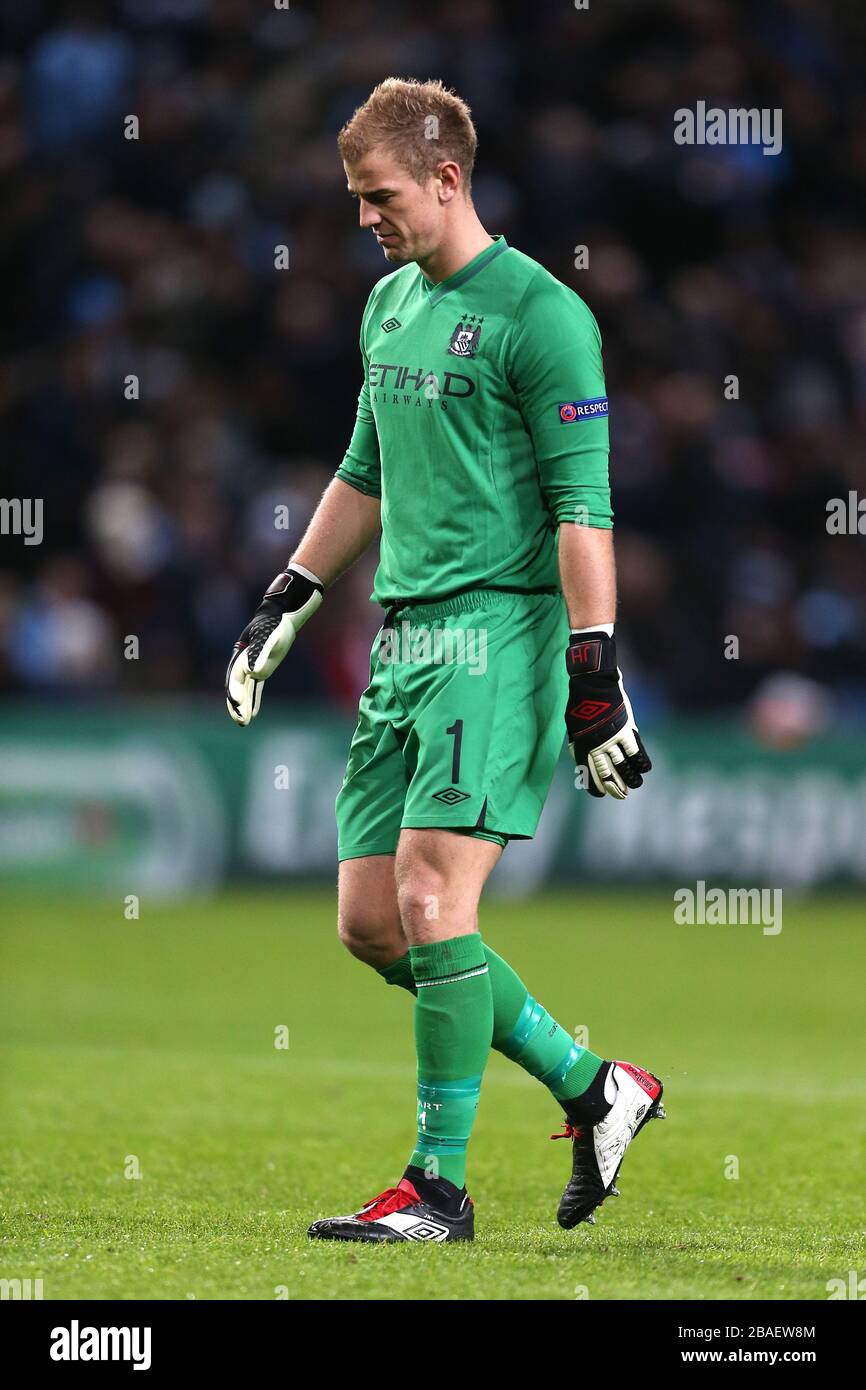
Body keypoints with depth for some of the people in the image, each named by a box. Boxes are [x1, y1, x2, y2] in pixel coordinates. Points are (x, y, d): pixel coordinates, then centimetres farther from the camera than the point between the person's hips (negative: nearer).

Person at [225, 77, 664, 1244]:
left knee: (432, 900, -15)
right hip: (402, 636, 9)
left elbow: (583, 503, -13)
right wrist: (284, 606, 27)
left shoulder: (539, 314, -9)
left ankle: (440, 1187, -7)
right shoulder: (389, 304, 16)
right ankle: (594, 1088, 16)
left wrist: (596, 673, -18)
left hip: (496, 633, -9)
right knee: (370, 920, 4)